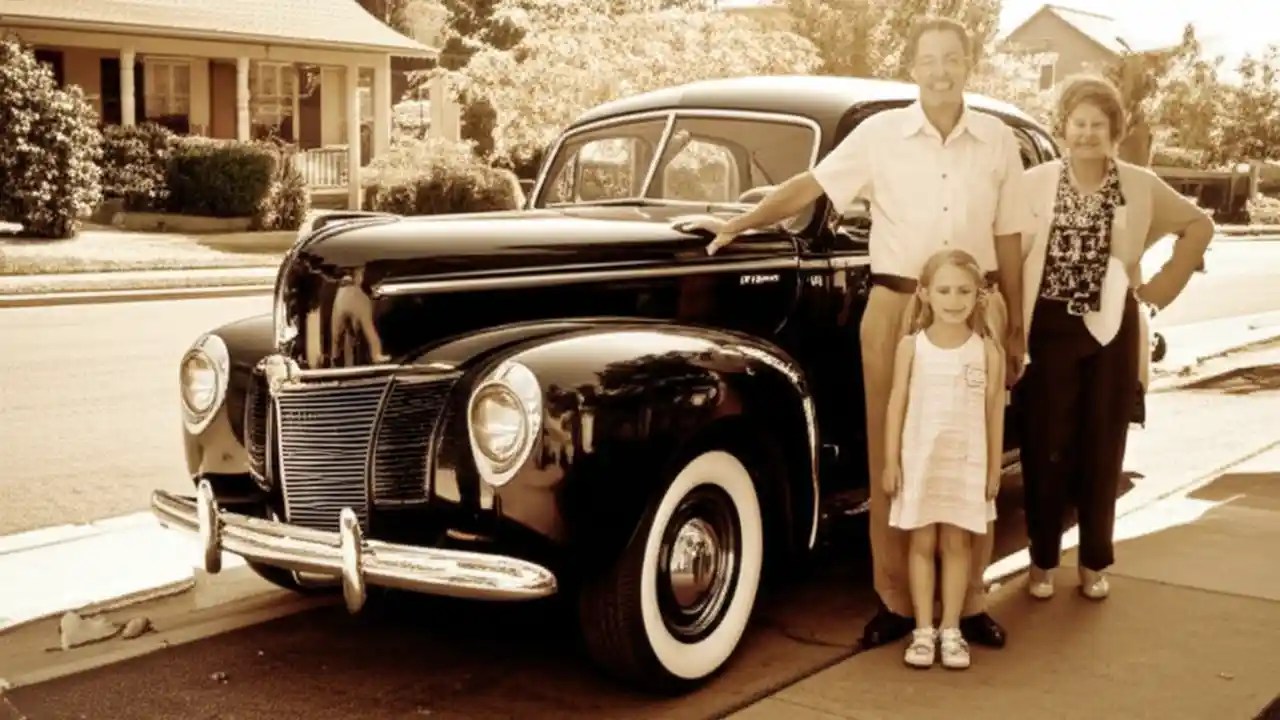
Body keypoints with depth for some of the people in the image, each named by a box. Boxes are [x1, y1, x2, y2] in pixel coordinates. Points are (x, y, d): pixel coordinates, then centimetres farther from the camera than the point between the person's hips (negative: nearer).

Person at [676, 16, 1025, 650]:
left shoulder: (998, 141, 4)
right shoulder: (881, 132, 0)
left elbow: (1008, 238, 8)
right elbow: (808, 187, 1)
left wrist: (1015, 328, 9)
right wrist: (740, 225, -7)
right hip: (895, 309, -1)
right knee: (891, 459, 3)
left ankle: (970, 600, 16)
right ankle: (895, 599, 12)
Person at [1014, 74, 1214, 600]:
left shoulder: (1140, 186, 2)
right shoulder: (1036, 183, -2)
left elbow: (1199, 226, 14)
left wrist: (1165, 285, 7)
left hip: (1112, 331, 2)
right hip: (1049, 329, -1)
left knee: (1103, 450, 8)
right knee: (1046, 449, 3)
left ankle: (1094, 562, 22)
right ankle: (1043, 560, 18)